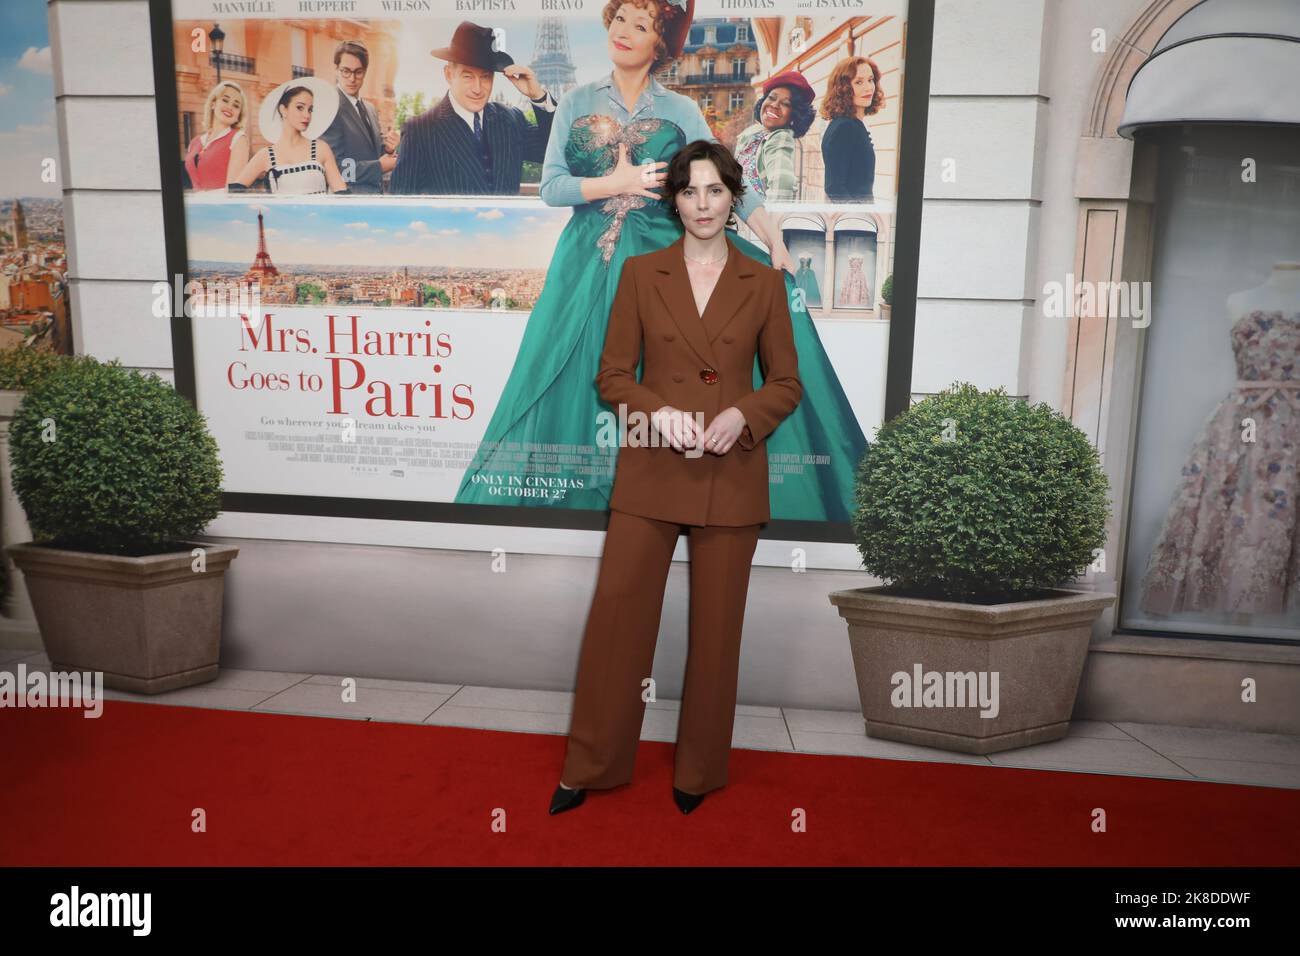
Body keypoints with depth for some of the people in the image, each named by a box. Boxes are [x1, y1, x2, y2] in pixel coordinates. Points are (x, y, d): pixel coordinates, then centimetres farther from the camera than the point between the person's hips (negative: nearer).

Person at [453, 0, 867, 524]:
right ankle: (578, 500, 10)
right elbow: (550, 188, 1)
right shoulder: (577, 102, 8)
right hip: (589, 264, 1)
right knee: (577, 384, -3)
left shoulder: (681, 111, 6)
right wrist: (616, 183, -11)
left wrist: (775, 242, -13)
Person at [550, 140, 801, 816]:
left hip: (730, 476, 0)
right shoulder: (640, 273, 4)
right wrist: (657, 411, -15)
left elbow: (787, 383, 7)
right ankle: (591, 765, 22)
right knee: (617, 613, 3)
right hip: (651, 471, 0)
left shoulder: (763, 283, 5)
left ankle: (699, 770, 29)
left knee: (716, 626, 9)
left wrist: (741, 414, -12)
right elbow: (612, 373, 3)